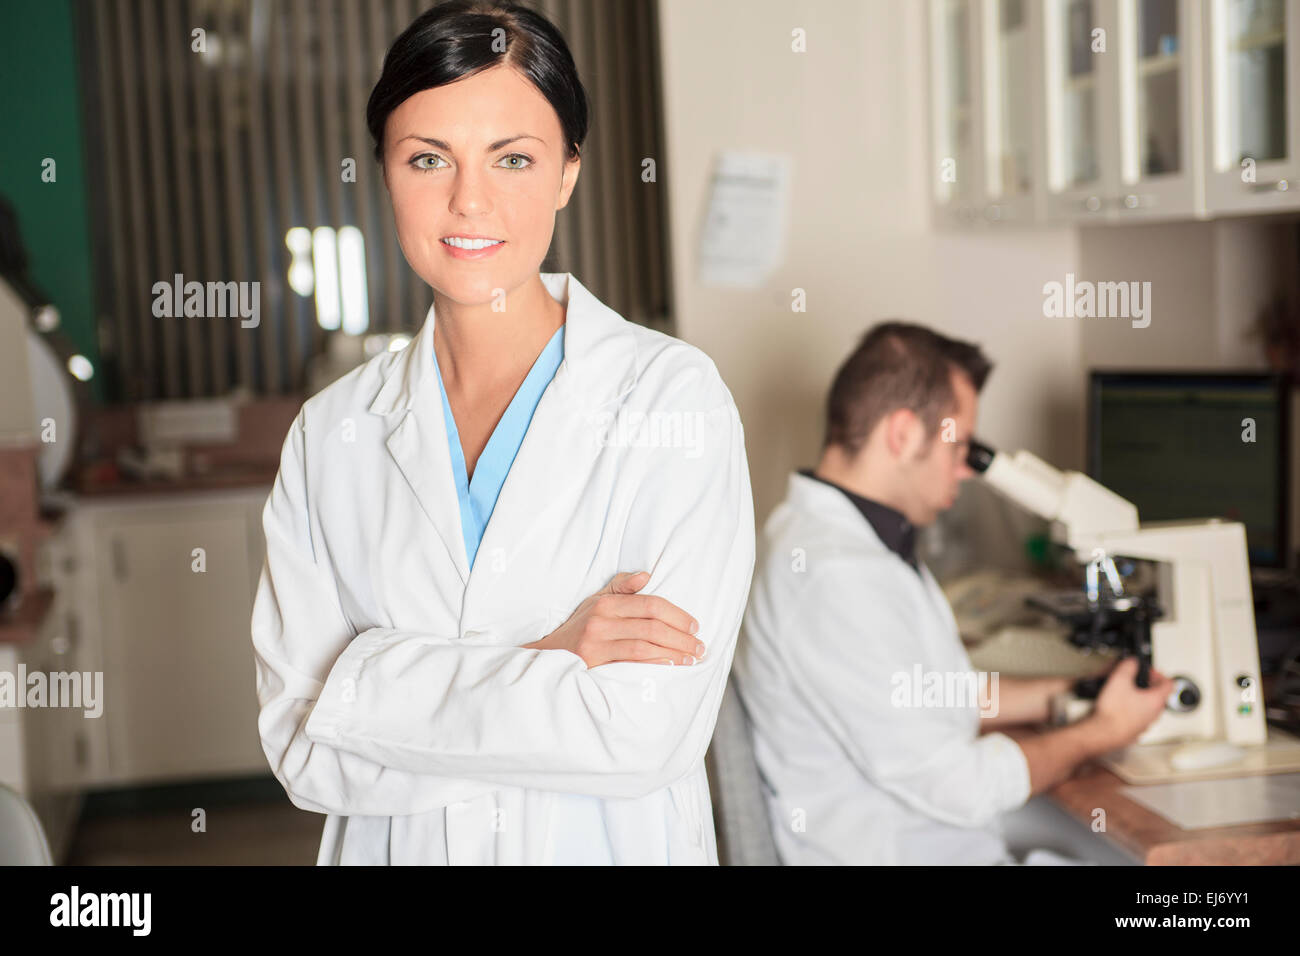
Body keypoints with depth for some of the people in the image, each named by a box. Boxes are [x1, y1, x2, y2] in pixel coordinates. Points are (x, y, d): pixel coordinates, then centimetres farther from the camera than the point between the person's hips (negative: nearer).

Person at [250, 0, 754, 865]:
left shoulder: (673, 396, -14)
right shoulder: (333, 432, -5)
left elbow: (644, 736, -22)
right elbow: (303, 753, -11)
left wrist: (372, 686, -18)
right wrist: (541, 665, -21)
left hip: (617, 845, -2)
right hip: (393, 844, 2)